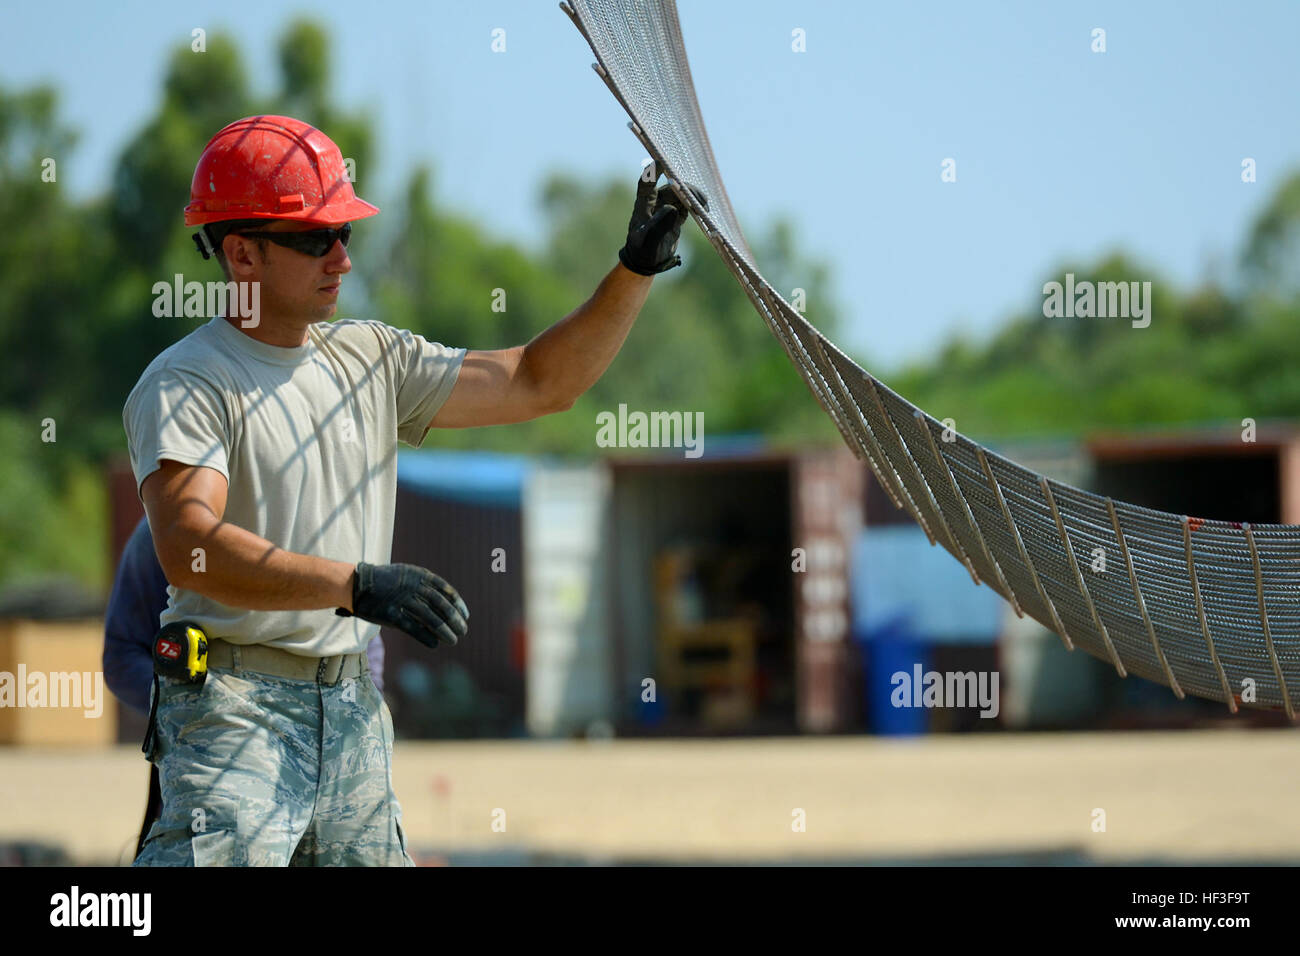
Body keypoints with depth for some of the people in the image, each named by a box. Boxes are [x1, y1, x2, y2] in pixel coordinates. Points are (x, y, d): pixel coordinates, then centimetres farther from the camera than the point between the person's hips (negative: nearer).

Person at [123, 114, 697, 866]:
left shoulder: (372, 359, 15)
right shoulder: (184, 384, -8)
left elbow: (540, 383, 18)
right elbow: (188, 547, -24)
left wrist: (637, 268, 6)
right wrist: (355, 584, -34)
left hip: (356, 714, 7)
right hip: (234, 709, -7)